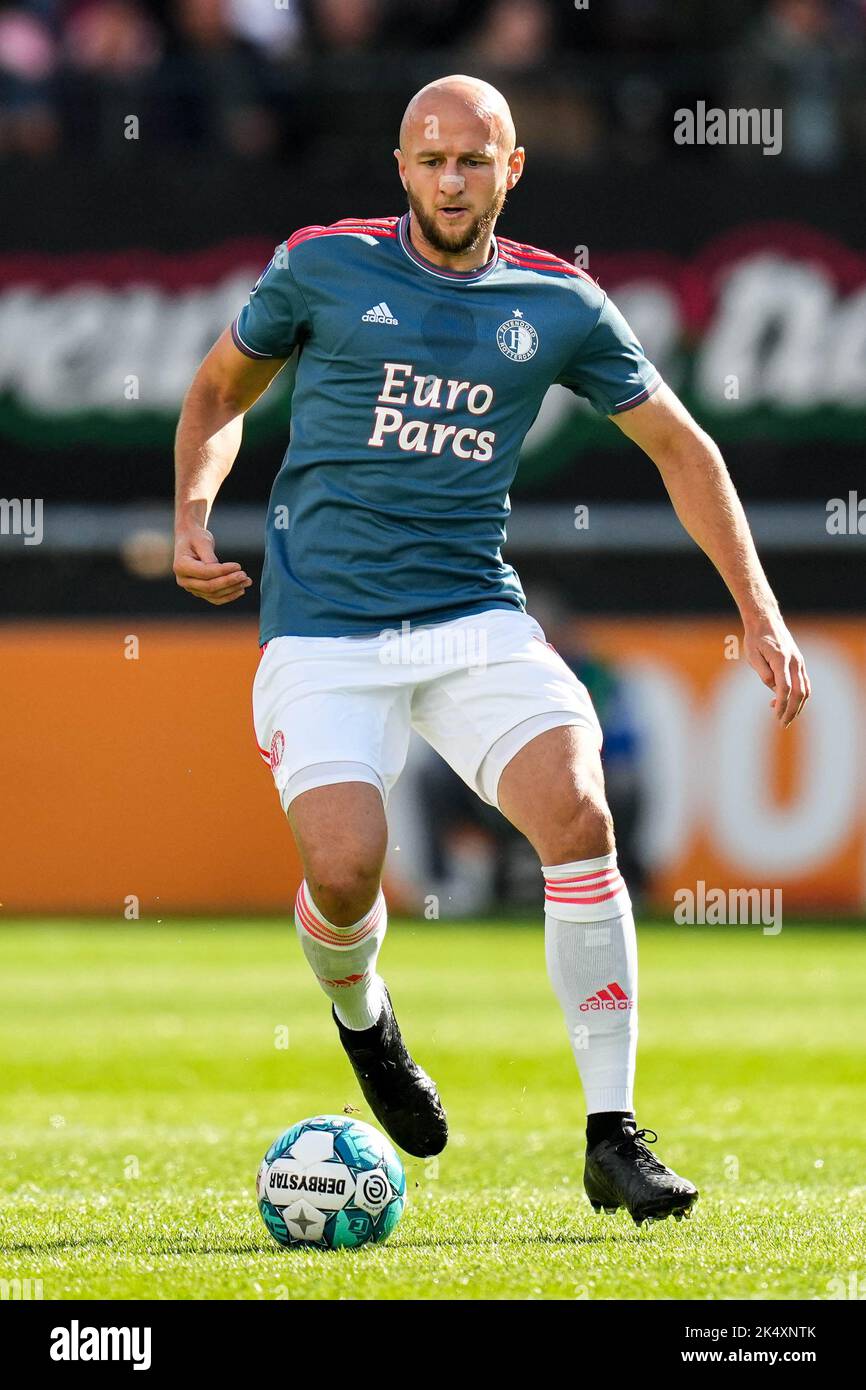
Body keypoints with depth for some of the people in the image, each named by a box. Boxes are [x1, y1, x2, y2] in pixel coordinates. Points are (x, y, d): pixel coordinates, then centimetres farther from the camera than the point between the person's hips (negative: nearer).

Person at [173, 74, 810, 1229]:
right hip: (324, 627, -1)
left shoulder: (559, 304, 5)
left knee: (578, 815, -23)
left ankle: (614, 1138, -14)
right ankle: (360, 1016, 18)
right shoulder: (322, 268, 1)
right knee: (344, 870, -22)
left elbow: (680, 448, 15)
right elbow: (218, 393, 16)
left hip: (477, 620, 2)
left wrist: (759, 612, 9)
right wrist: (194, 517, -2)